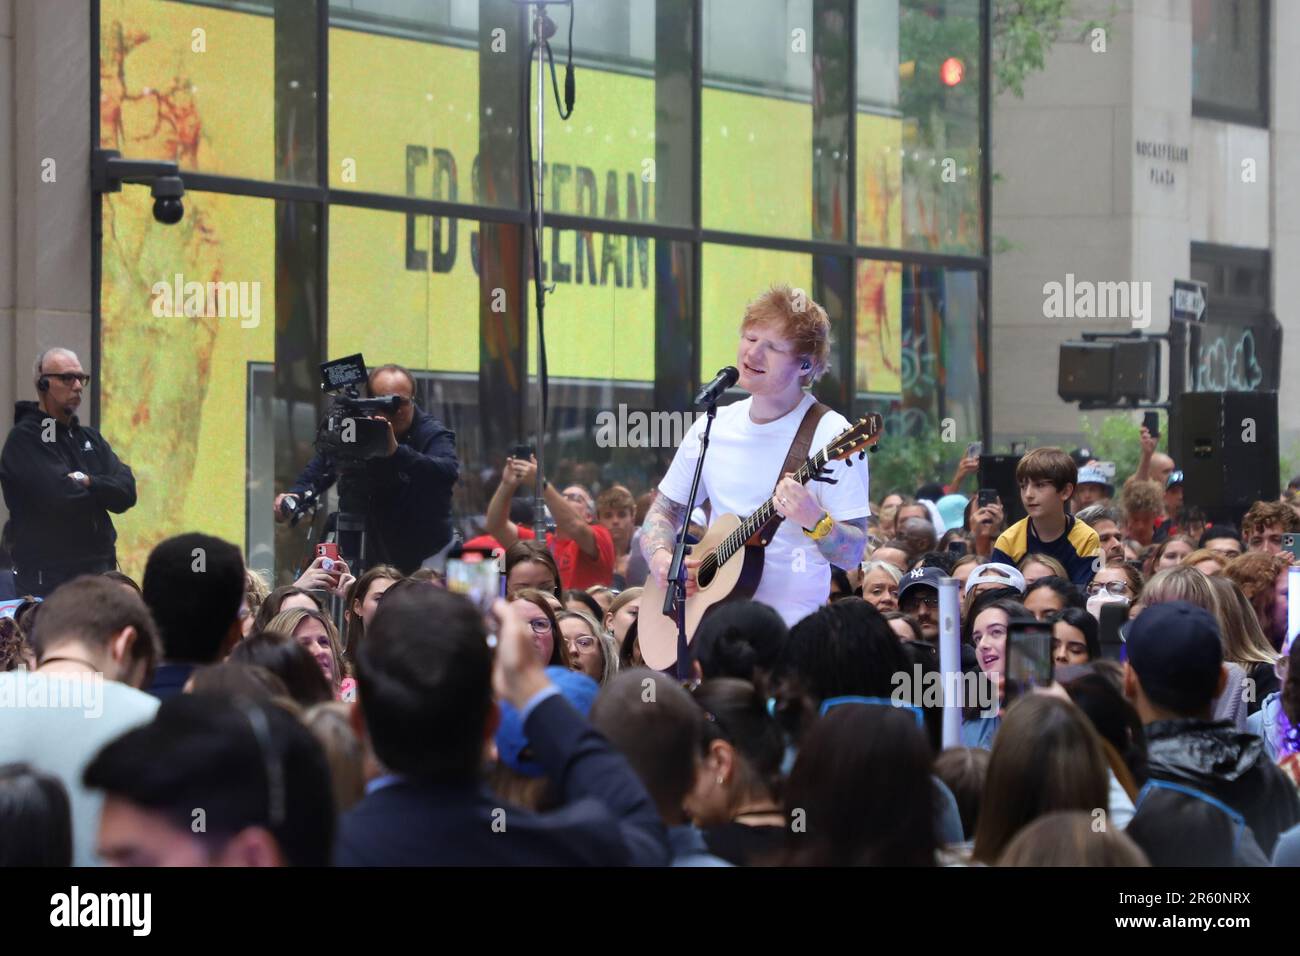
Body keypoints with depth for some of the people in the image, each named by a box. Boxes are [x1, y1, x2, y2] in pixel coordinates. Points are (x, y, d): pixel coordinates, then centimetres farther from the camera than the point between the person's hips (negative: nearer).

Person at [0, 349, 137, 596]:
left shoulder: (90, 438, 17)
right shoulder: (24, 439, -7)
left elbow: (126, 492, 4)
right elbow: (61, 496, -20)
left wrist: (89, 482, -14)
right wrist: (101, 490, 0)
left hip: (100, 572, 7)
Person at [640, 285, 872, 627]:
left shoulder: (831, 436, -7)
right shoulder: (712, 427, 10)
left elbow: (853, 554, -8)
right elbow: (664, 511, 19)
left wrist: (815, 521, -28)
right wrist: (660, 558, -1)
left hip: (787, 628, -5)